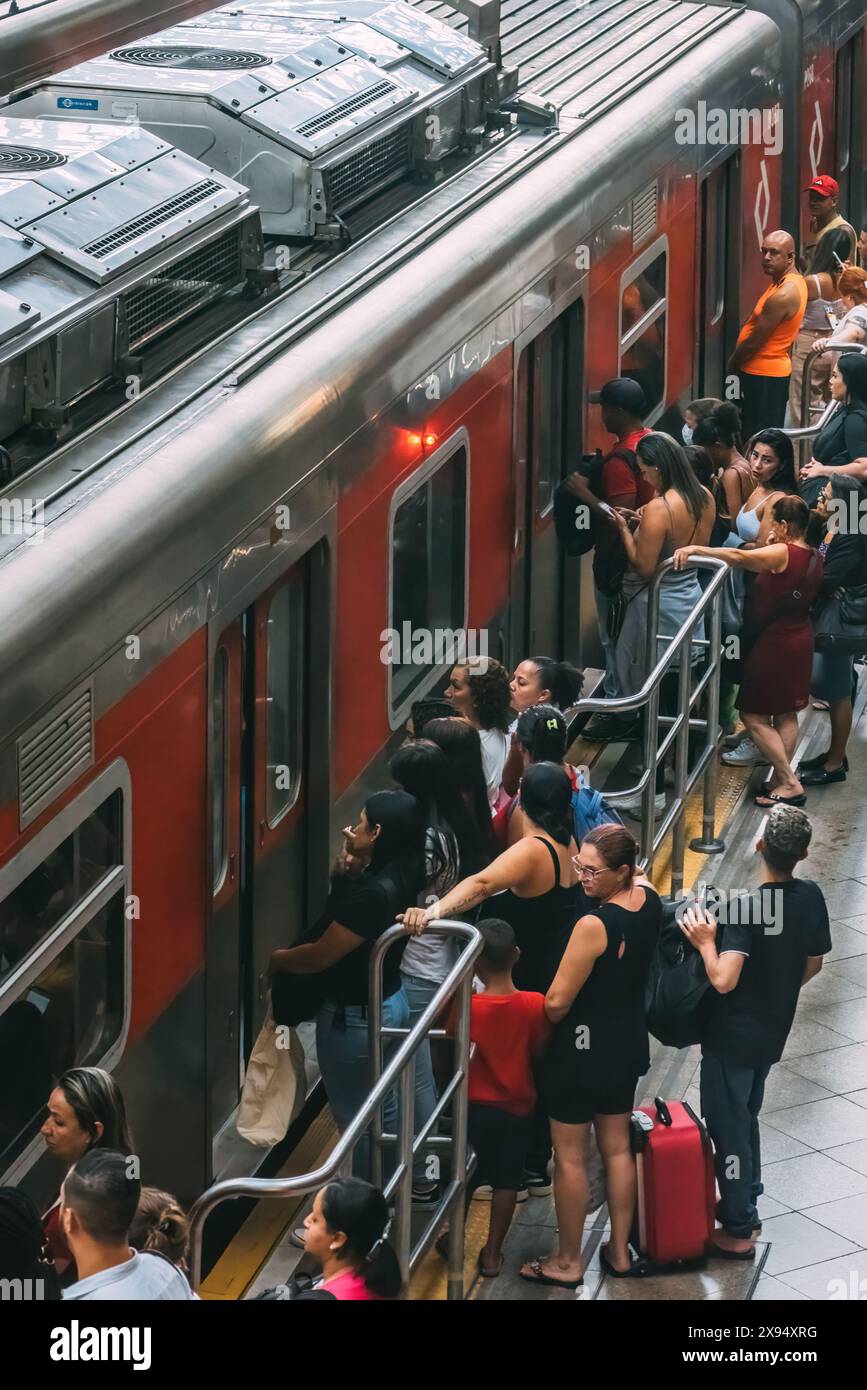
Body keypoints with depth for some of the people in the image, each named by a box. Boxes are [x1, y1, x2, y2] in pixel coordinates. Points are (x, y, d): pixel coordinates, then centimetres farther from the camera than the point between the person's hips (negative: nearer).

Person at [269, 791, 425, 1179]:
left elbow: (319, 957, -23)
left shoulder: (371, 895, -31)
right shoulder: (399, 879, -3)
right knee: (382, 1107, 23)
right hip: (390, 1003, 9)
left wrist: (276, 960, -4)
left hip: (354, 1018, -9)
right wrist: (350, 869, -5)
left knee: (355, 1120, 7)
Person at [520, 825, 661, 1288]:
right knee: (617, 1148, 20)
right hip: (628, 1044, 8)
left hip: (583, 1050, -8)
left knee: (569, 1157, 8)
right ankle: (619, 1251, 30)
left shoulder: (594, 925, -29)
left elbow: (557, 1003, -22)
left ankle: (567, 1262, 20)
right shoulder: (648, 899, -7)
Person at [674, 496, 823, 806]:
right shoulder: (814, 557, 3)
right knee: (786, 714, 16)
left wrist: (695, 549, -46)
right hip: (800, 641, 9)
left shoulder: (782, 553, -22)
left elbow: (738, 557, -37)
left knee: (754, 717, -1)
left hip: (771, 644, -9)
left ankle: (790, 784, -4)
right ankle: (782, 778, 20)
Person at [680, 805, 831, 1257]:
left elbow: (723, 980, -32)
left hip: (732, 1035, -7)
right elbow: (812, 965, 8)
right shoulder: (811, 898, -7)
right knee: (745, 1118, 24)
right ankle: (746, 1206, 36)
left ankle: (738, 1230, 14)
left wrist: (705, 941, -17)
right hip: (773, 1030, 7)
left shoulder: (747, 906, -27)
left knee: (728, 1126, 6)